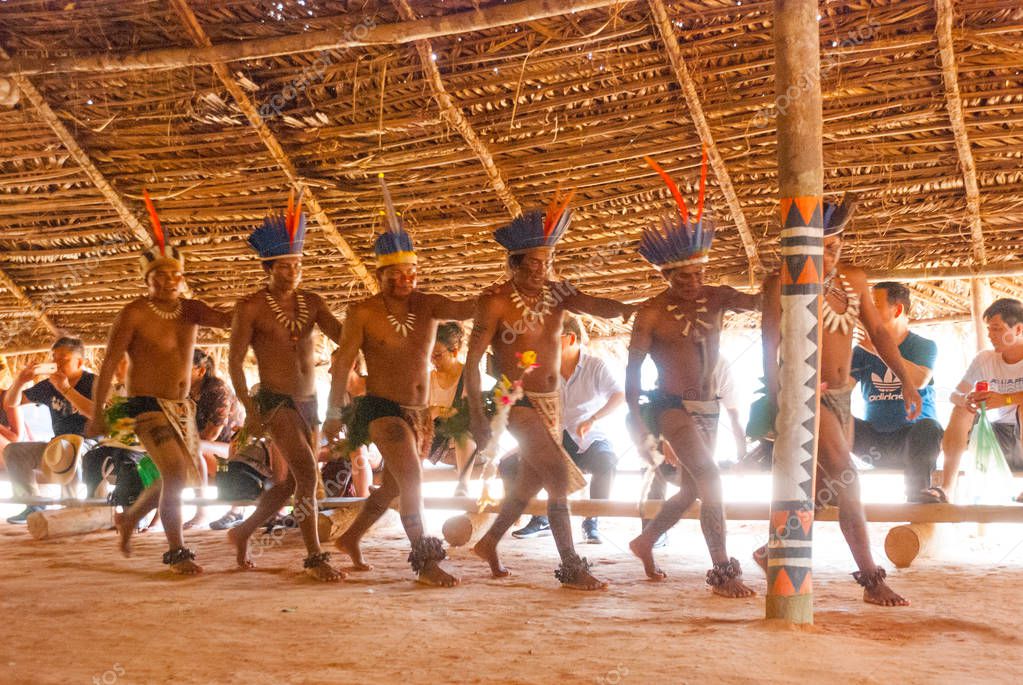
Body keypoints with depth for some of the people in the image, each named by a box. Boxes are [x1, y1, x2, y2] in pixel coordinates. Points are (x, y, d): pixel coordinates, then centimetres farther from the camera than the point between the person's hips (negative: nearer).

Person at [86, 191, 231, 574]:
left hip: (181, 407, 7)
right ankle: (176, 552, -6)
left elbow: (224, 320, -14)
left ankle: (129, 519, 40)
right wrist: (98, 413, -9)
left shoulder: (191, 310, 5)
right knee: (175, 473, -19)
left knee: (181, 478, 16)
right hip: (147, 406, -7)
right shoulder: (134, 314, -9)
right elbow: (109, 365, -8)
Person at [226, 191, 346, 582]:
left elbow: (342, 336, -2)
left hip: (309, 402, 6)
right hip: (275, 401, -6)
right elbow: (235, 361, -5)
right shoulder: (252, 307, -5)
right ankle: (315, 557, -10)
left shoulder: (311, 303, 9)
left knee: (292, 482, 13)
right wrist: (249, 409, -13)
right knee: (307, 473, -18)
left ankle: (243, 533, 33)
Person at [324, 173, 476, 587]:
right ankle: (426, 564, -14)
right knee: (412, 480, -20)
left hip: (420, 413, 6)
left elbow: (464, 310, -15)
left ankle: (351, 538, 38)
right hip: (382, 409, -6)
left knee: (394, 485, 17)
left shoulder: (428, 306, 3)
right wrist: (335, 413, -4)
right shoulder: (363, 312, -6)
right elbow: (343, 364, -4)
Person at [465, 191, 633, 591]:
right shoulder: (496, 302, -12)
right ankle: (571, 568, -6)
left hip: (552, 404, 7)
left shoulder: (556, 293, 2)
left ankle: (490, 542, 36)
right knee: (560, 477, -14)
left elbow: (594, 306, -15)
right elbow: (472, 360, -11)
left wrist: (625, 309, -38)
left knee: (531, 481, 17)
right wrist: (477, 415, -15)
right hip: (519, 405, -7)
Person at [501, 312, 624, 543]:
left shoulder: (596, 366, -7)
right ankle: (540, 520, 5)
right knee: (508, 465, -13)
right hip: (554, 442, 5)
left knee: (606, 462, -39)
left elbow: (620, 395, -22)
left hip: (590, 440, -4)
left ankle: (592, 522, -17)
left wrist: (593, 419, -35)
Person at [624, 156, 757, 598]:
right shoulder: (652, 313, -8)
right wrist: (638, 424, -12)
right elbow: (632, 370, -7)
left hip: (708, 410, 6)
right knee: (709, 479, -20)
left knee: (691, 490, 16)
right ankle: (722, 572, -13)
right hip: (671, 408, -6)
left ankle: (645, 542, 39)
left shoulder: (716, 298, 2)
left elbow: (756, 302, -15)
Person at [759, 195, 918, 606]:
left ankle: (772, 550, 31)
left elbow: (878, 332, 12)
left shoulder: (854, 280, 10)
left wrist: (905, 379, 4)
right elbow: (770, 344, -11)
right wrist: (776, 396, -18)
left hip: (842, 397, 7)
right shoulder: (783, 285, -8)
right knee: (846, 480, -15)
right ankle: (872, 580, -11)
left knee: (825, 486, 13)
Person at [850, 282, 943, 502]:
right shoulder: (862, 350, 10)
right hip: (874, 440, 3)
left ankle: (917, 491, -27)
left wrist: (881, 350, -19)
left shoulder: (924, 346, 2)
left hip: (912, 441, -3)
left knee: (929, 428, -36)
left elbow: (920, 381, -20)